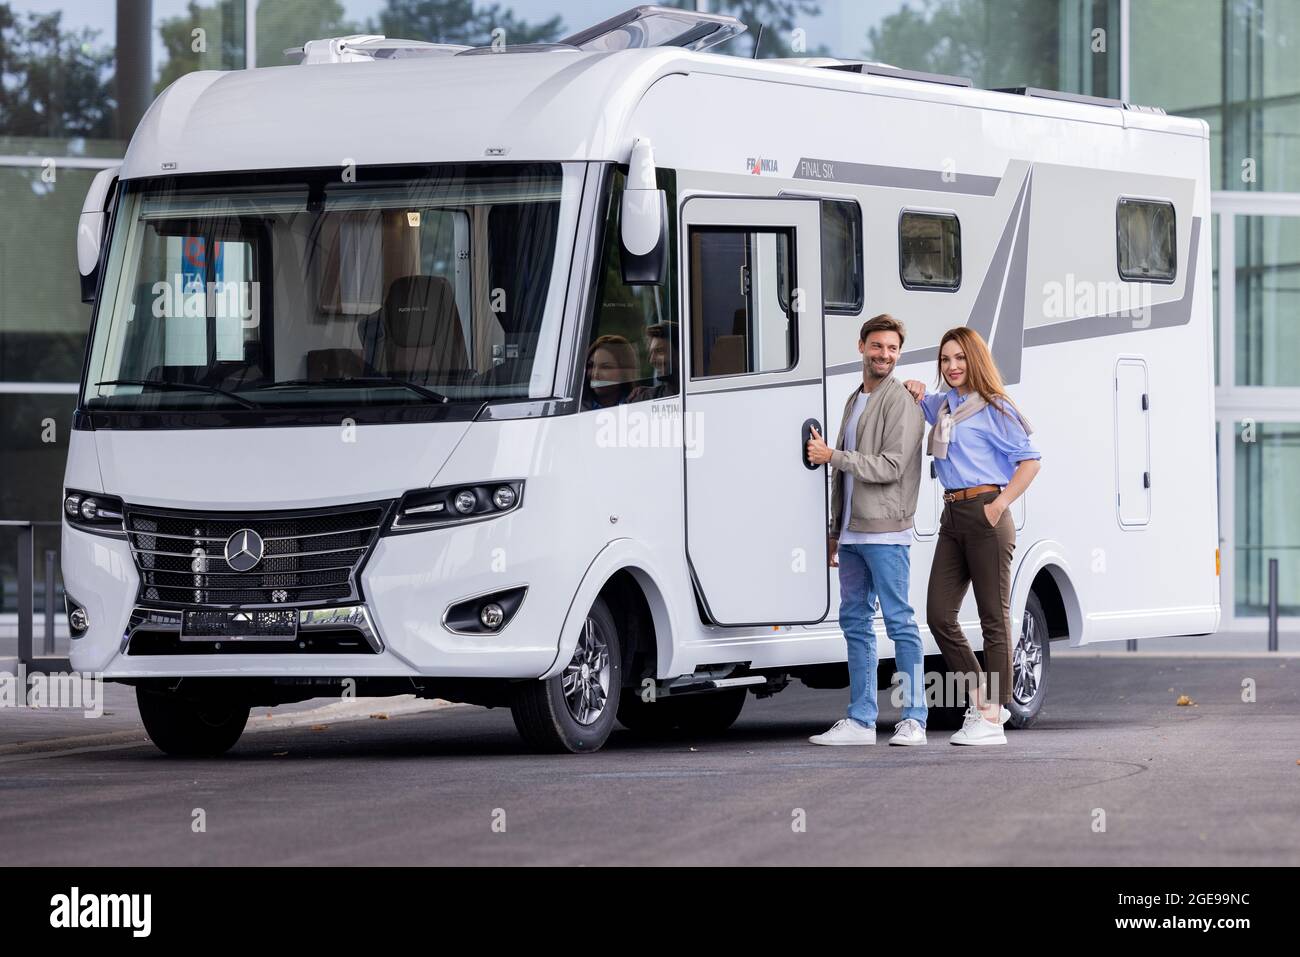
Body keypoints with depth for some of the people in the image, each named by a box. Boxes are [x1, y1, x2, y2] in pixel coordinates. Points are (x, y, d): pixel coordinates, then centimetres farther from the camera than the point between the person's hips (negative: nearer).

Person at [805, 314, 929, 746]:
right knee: (854, 621, 8)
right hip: (852, 532, 9)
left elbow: (890, 467, -15)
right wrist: (835, 529, 22)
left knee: (899, 621, -7)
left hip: (885, 532, -9)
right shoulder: (854, 400, 20)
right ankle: (860, 720, 11)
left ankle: (914, 719, -5)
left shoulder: (901, 403, -7)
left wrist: (833, 455, -14)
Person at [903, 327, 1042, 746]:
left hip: (984, 515, -8)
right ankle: (980, 700, 17)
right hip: (952, 517, 8)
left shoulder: (993, 409, -4)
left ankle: (991, 718, -2)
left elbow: (1030, 460, -7)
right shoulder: (941, 405, 16)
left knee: (994, 618, -3)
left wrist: (1000, 504, -14)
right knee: (939, 615, 4)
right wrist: (911, 393, 15)